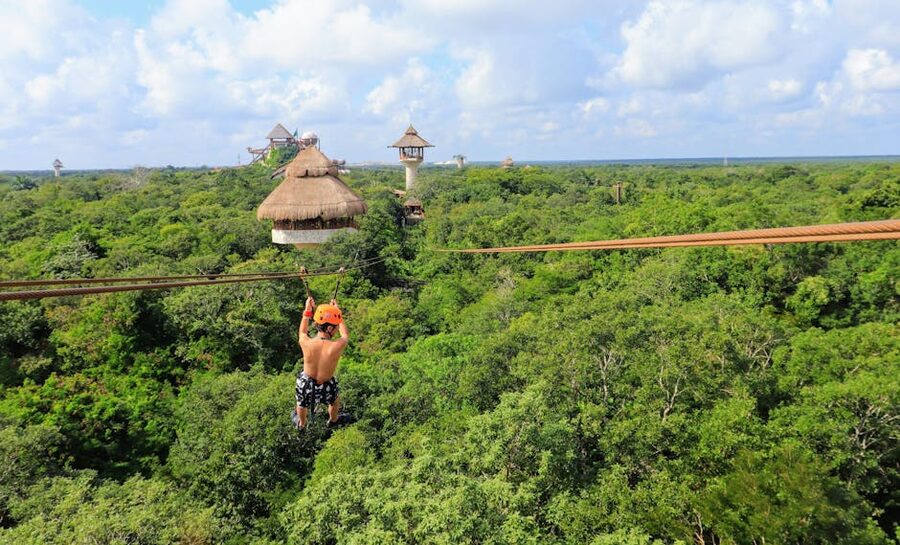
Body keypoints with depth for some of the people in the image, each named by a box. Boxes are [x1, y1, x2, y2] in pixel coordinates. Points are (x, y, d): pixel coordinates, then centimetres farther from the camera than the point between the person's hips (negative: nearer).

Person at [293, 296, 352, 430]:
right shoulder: (337, 346, -35)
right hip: (326, 387, -1)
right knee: (335, 401, 34)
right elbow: (346, 335, -9)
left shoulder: (305, 343, -29)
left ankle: (301, 424, 64)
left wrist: (308, 311, 7)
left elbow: (302, 332, -2)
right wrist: (337, 310, 0)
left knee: (302, 404, 34)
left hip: (306, 383, 1)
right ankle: (333, 421, 63)